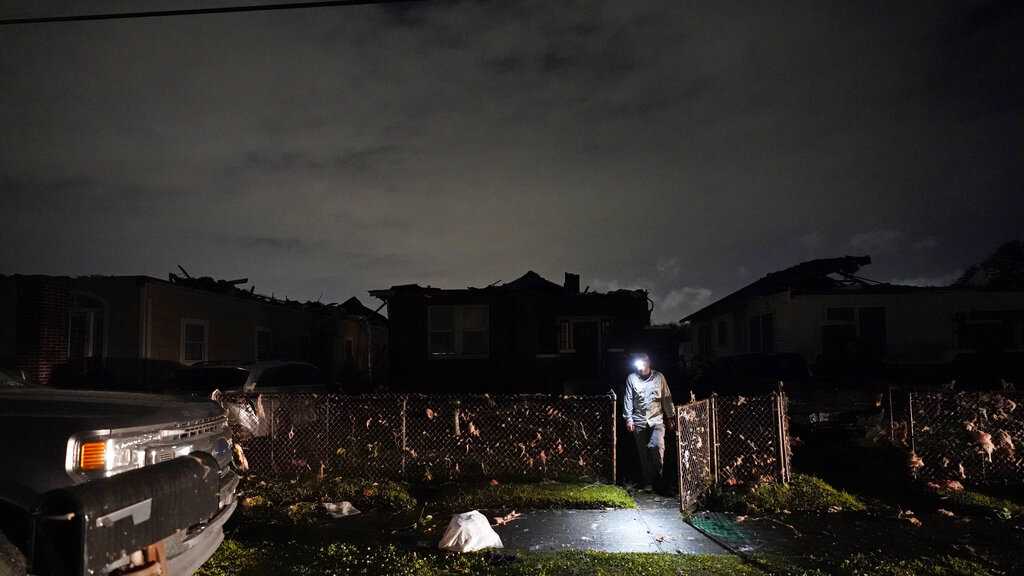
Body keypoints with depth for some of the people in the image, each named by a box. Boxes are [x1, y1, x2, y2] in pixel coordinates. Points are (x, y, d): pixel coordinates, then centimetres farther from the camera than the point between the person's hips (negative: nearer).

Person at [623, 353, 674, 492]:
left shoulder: (659, 377, 1)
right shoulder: (631, 378, 0)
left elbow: (666, 398, 7)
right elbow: (628, 400, 2)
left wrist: (670, 416, 9)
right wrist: (628, 419, -2)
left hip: (657, 420, -1)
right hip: (639, 422, 1)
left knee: (657, 446, -17)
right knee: (643, 453, 6)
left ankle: (658, 477, -2)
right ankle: (648, 482, 16)